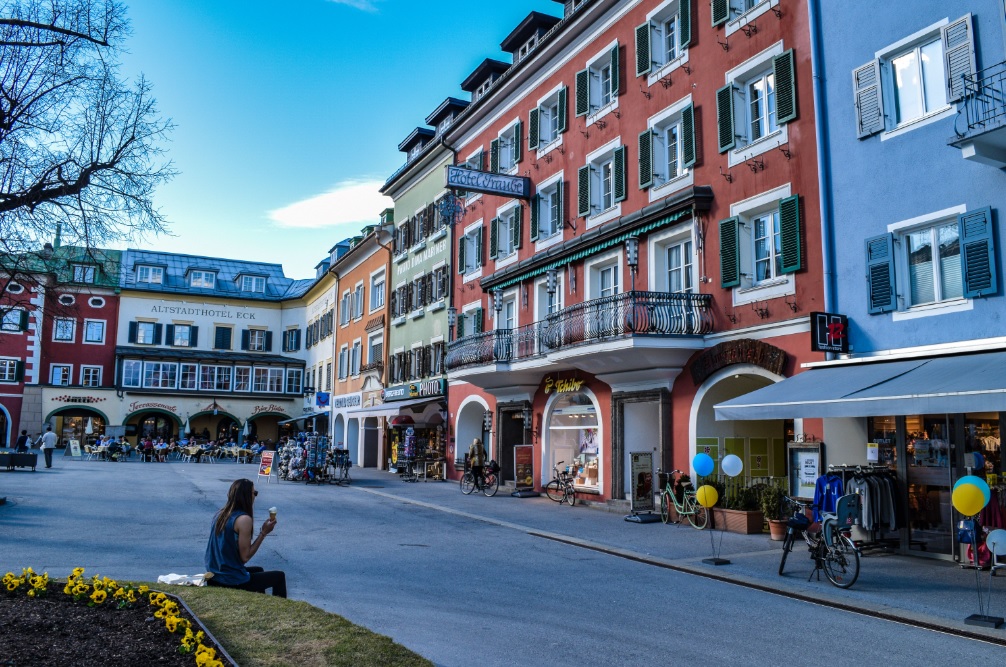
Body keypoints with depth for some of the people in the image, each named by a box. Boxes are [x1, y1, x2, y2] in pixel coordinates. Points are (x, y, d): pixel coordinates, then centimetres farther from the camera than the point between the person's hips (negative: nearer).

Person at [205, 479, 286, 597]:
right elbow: (245, 556, -19)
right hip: (230, 582, -8)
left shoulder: (221, 514, 5)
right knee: (279, 576, 9)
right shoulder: (244, 519, -20)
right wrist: (263, 533, -12)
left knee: (259, 571, 33)